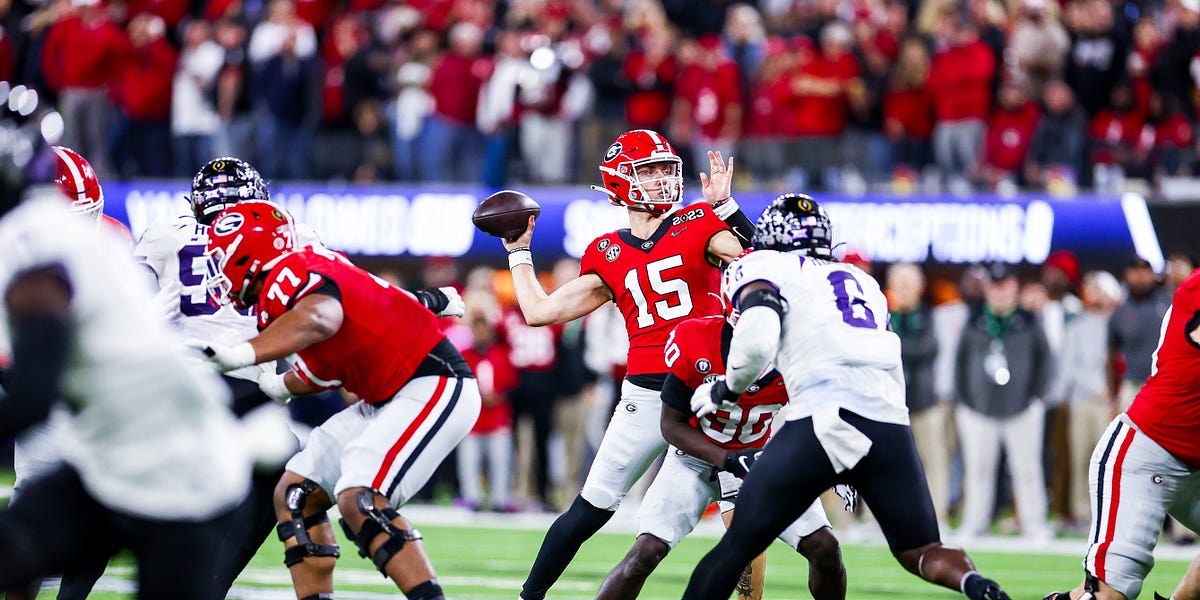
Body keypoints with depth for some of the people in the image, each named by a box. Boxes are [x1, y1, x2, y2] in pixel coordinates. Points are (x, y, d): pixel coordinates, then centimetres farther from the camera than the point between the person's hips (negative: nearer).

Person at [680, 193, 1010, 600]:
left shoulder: (766, 270, 12)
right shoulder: (862, 281, 31)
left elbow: (757, 338, -8)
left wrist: (725, 389, 11)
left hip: (827, 418, -5)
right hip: (891, 424, 5)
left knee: (738, 545, 4)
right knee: (922, 552, 13)